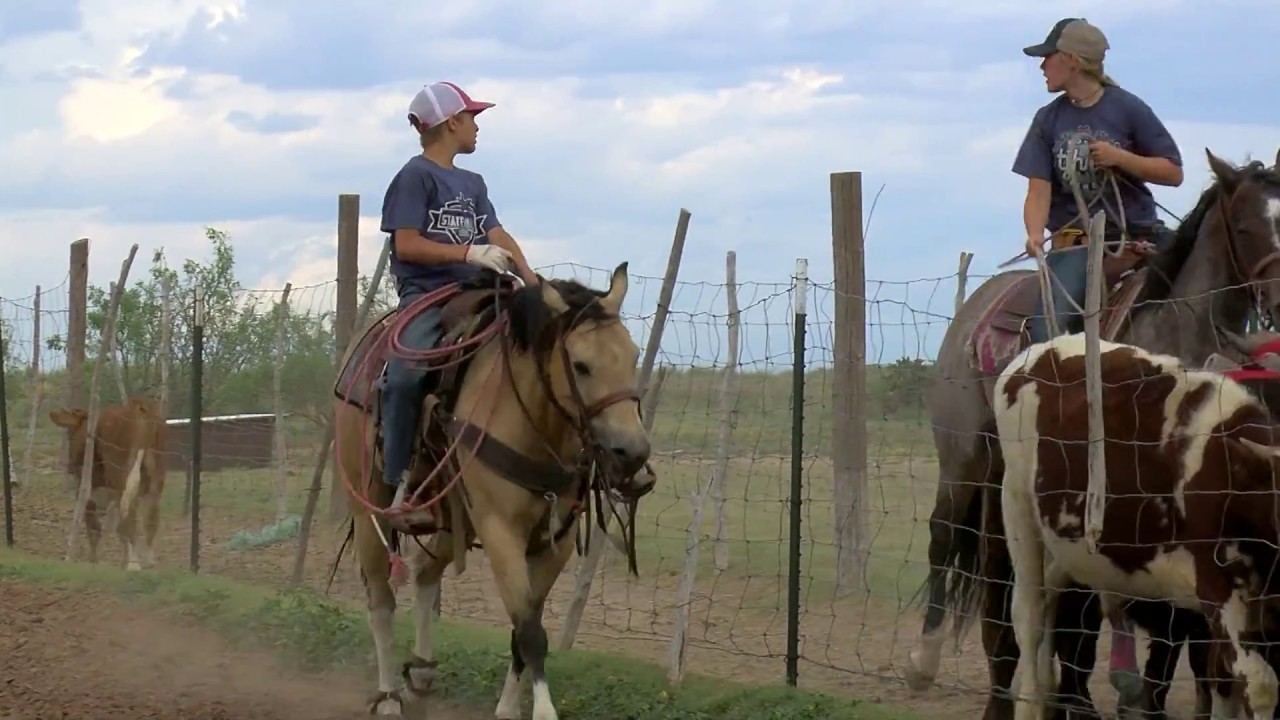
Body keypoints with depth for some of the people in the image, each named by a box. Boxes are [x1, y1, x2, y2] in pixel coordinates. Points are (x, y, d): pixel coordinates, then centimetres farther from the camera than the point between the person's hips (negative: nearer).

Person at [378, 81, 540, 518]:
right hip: (425, 297, -7)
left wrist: (530, 279, -4)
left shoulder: (473, 184, 22)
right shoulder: (416, 177, -1)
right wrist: (469, 253, -17)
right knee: (405, 374, -31)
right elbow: (407, 245, -9)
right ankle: (400, 481, -25)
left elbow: (497, 236, 14)